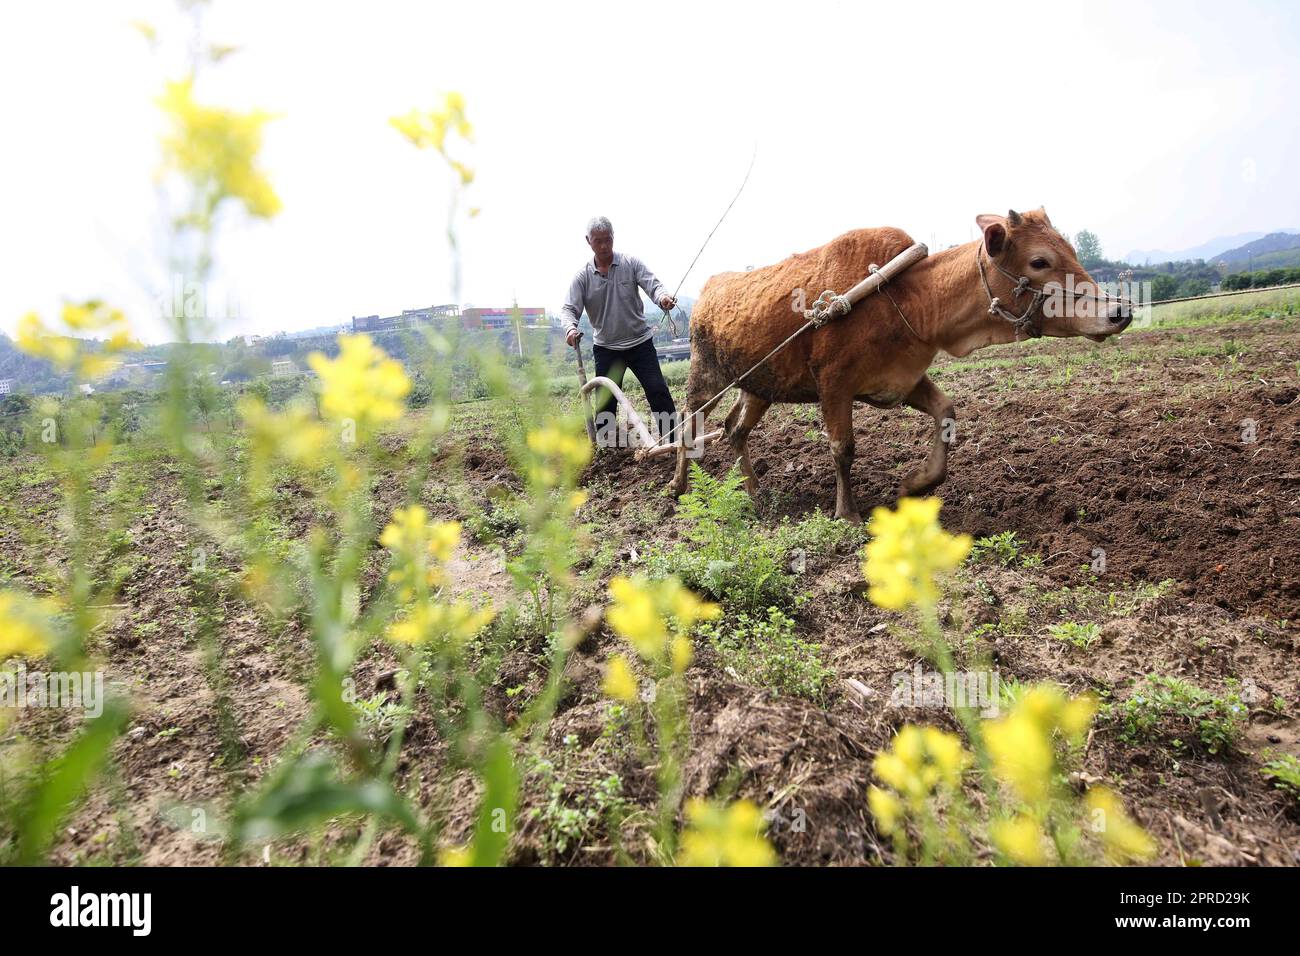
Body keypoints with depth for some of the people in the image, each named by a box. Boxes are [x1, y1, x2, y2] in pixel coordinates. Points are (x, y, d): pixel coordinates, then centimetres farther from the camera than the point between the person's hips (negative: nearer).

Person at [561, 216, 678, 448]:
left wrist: (662, 297, -38)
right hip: (606, 348, 1)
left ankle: (673, 440, 3)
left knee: (658, 391, -5)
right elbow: (569, 309, -6)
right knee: (605, 399, 4)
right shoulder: (583, 276, -2)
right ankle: (606, 446, 17)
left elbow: (653, 285, -13)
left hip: (640, 342, -1)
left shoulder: (631, 264, -2)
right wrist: (571, 328, -30)